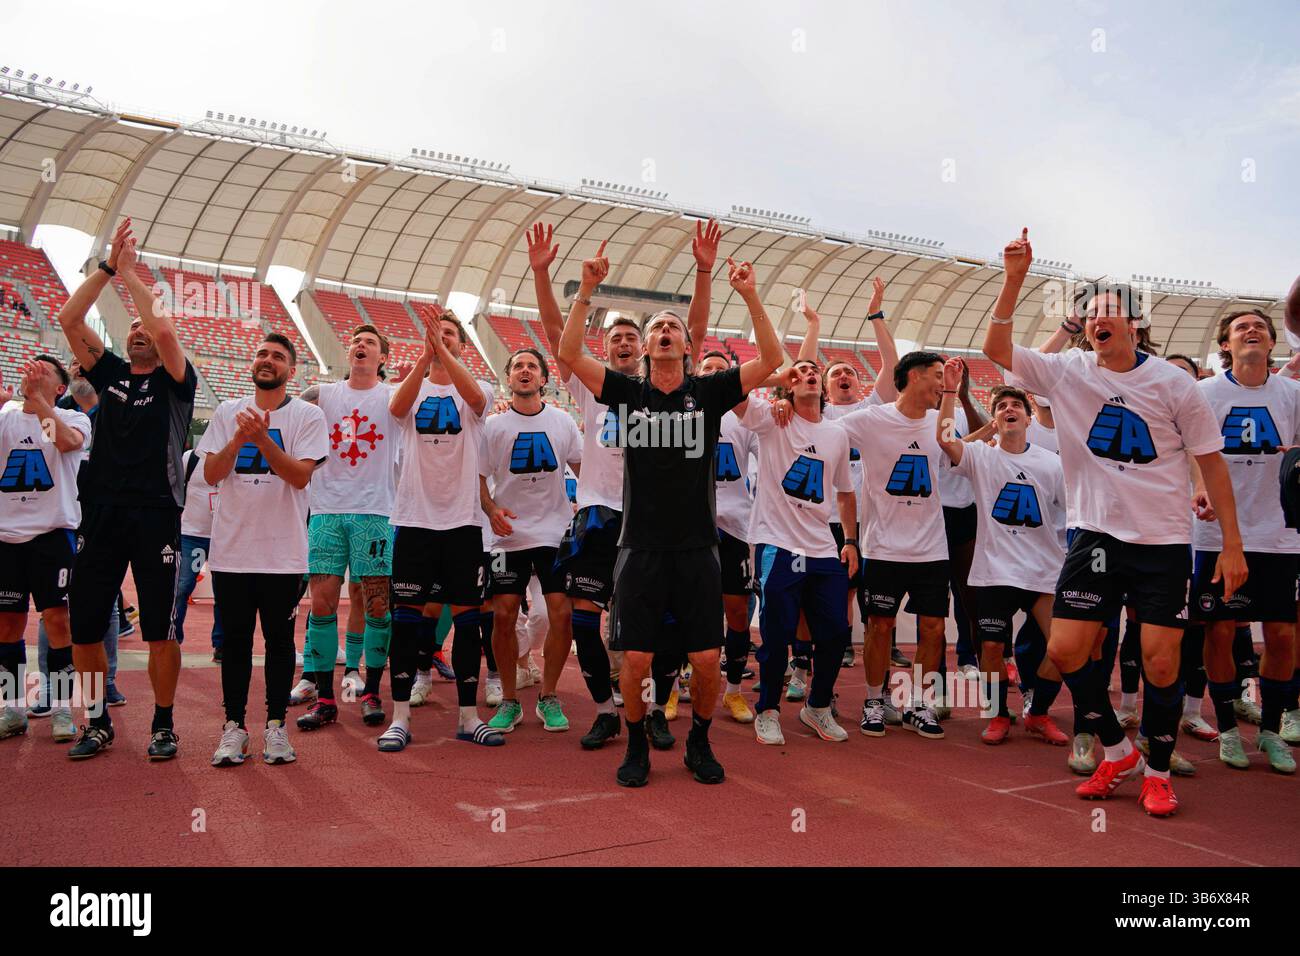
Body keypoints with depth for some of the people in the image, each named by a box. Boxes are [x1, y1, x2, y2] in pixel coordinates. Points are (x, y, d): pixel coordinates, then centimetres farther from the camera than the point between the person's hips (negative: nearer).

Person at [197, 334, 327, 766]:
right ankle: (233, 726, 17)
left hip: (283, 552, -2)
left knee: (279, 639, 6)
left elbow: (300, 475, -11)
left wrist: (263, 439, -22)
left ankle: (276, 725, 16)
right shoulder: (228, 411, 9)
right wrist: (240, 438, -15)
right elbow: (211, 474, 1)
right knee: (235, 638, 8)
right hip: (231, 548, 2)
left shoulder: (308, 415, 0)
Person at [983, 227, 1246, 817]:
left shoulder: (1172, 382, -3)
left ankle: (1158, 772, 21)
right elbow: (996, 349, -9)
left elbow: (1210, 460, 1)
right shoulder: (1067, 372, 1)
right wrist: (1015, 278, -19)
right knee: (1064, 651, -2)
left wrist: (1232, 543, -2)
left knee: (1161, 662, -2)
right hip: (1095, 535, 2)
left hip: (1163, 540, -1)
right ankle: (1118, 752, 21)